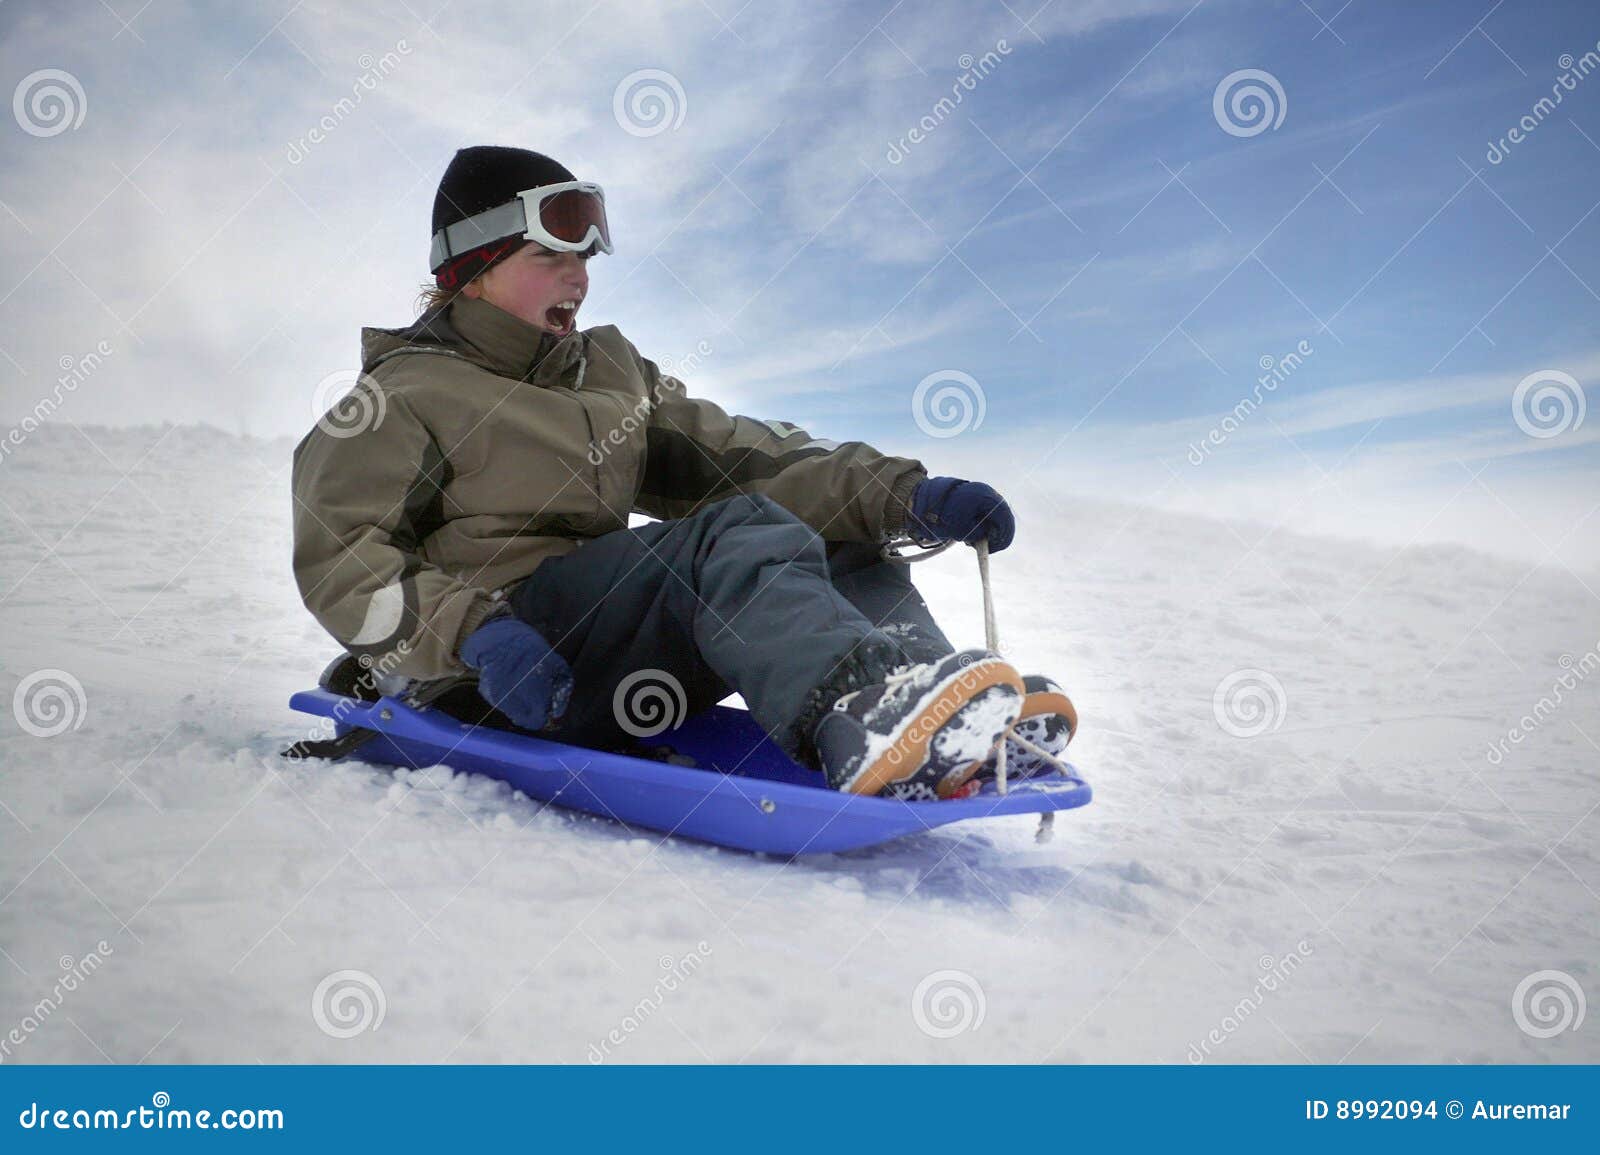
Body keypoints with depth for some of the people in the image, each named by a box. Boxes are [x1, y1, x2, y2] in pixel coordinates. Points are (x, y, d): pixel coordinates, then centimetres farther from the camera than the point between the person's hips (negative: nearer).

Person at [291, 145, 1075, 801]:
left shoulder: (613, 373, 23)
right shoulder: (403, 395, 5)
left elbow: (738, 455, 9)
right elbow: (339, 560, -6)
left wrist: (904, 493, -7)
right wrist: (471, 632, -24)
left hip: (620, 673, 7)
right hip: (498, 675, -7)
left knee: (845, 545, -6)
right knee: (736, 530, -28)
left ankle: (929, 740, -34)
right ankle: (859, 717, -58)